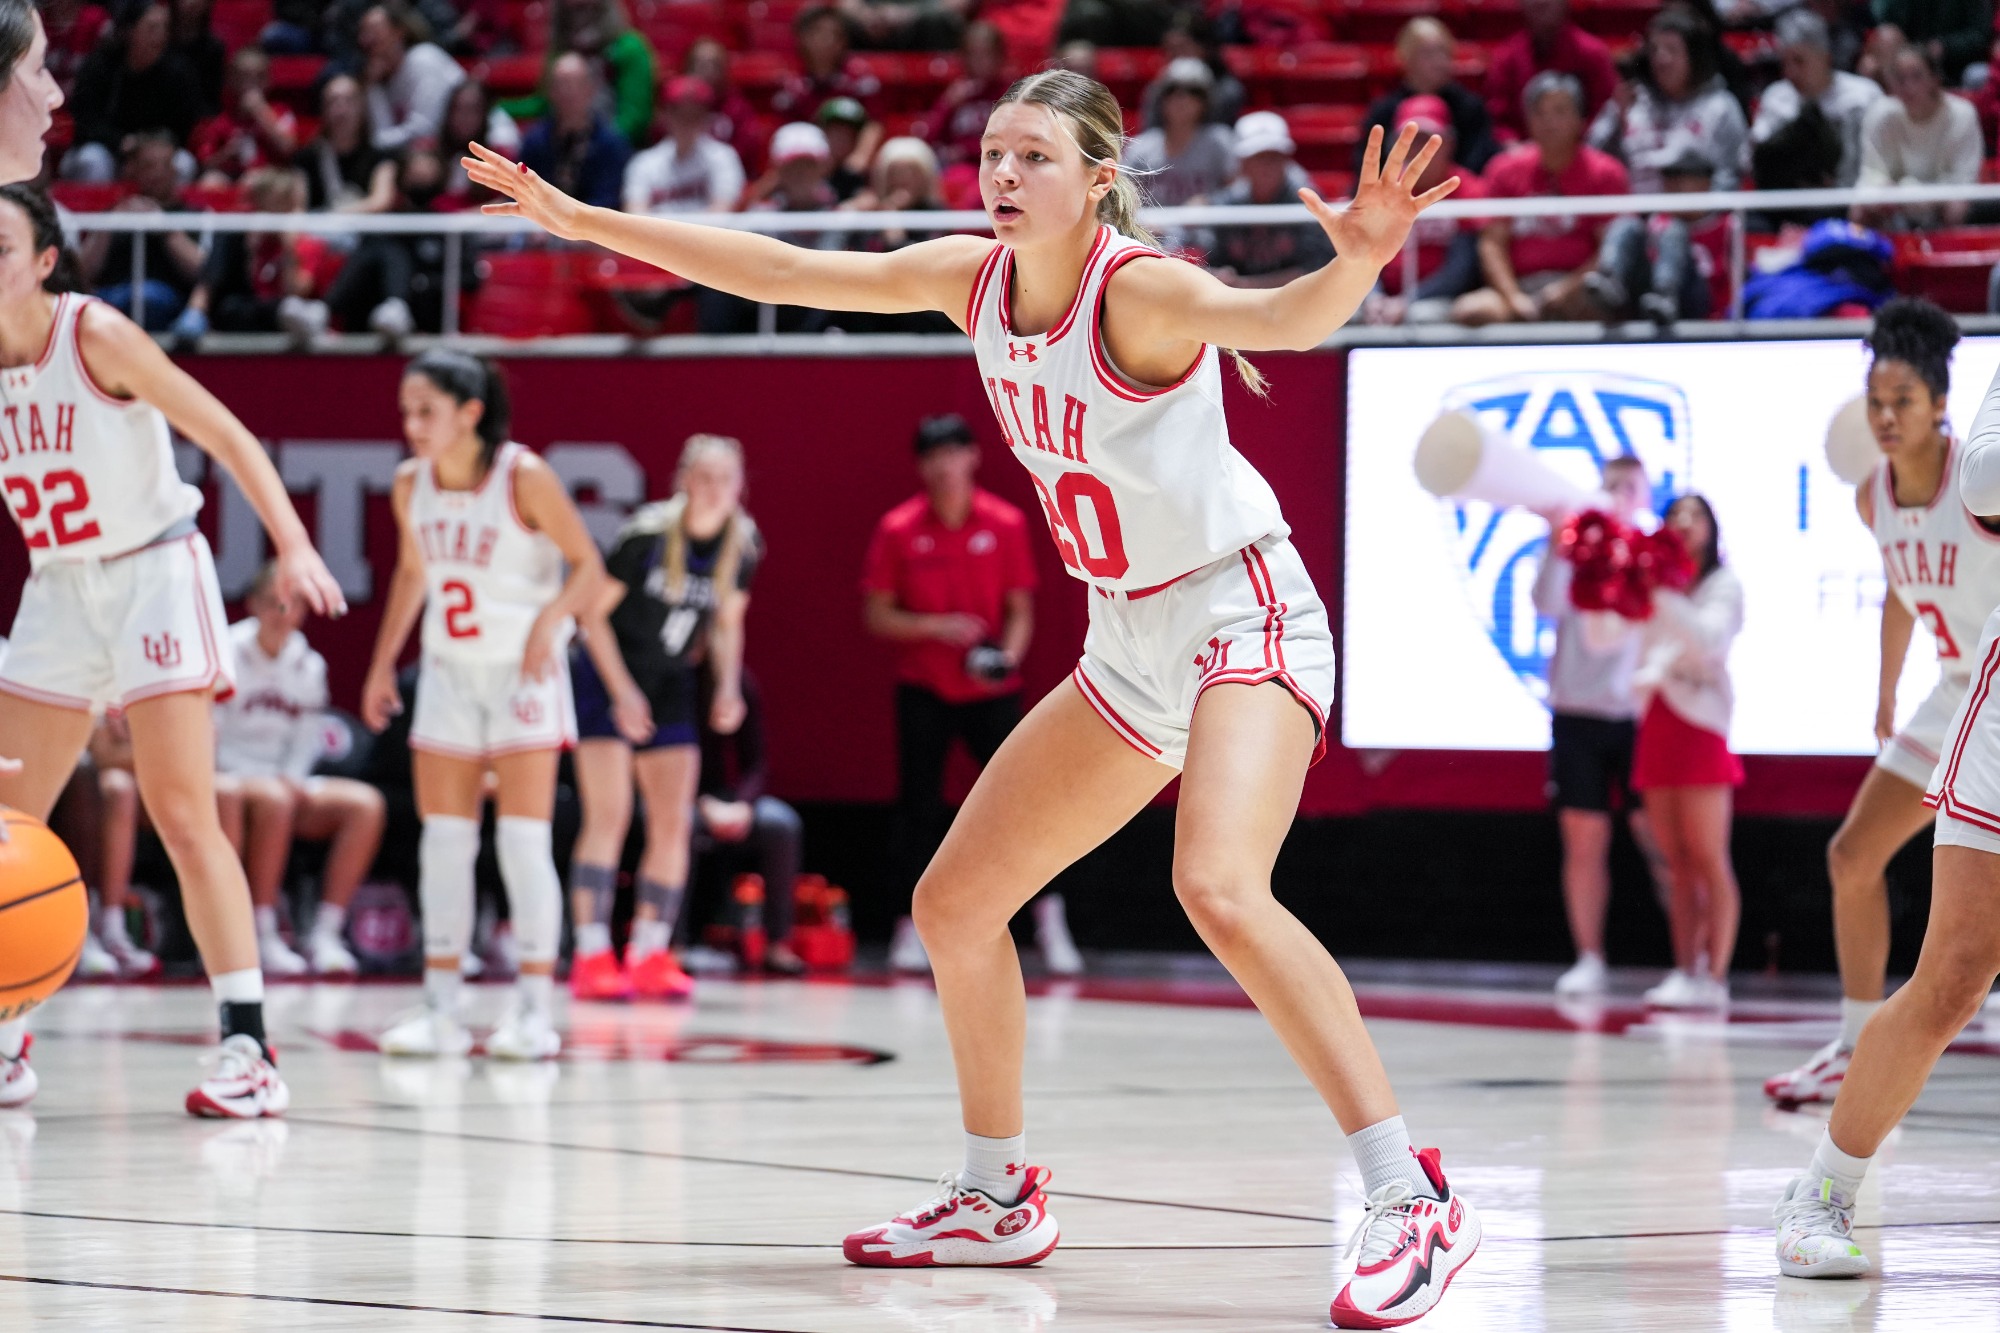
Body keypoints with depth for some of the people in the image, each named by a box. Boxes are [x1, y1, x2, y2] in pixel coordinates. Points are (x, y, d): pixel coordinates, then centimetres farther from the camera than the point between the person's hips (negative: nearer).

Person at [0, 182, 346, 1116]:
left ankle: (249, 1051, -15)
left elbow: (225, 435, -17)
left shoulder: (96, 336, -17)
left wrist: (293, 546, -29)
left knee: (184, 816, -14)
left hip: (152, 574, -6)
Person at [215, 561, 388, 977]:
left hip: (288, 782, 5)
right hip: (231, 777, -5)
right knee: (273, 799, -38)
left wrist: (294, 778, -10)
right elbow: (207, 743, -9)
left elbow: (308, 740, 12)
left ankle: (324, 936, -22)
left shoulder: (309, 666, 11)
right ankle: (263, 938, -32)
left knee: (366, 803, -18)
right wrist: (276, 781, -18)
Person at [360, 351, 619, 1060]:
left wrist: (549, 620, -27)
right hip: (448, 672, 5)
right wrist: (383, 662, 15)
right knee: (443, 842, 3)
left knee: (523, 841, -8)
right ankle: (441, 1010, 8)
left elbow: (587, 567, -10)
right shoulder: (411, 484, -2)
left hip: (522, 673, -5)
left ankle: (534, 1013, -3)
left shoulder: (524, 477, -17)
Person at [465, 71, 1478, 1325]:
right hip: (1129, 647, 9)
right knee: (955, 905, 12)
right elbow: (785, 271, 9)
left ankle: (1414, 1199, -32)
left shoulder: (1136, 288, -20)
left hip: (1242, 615, -9)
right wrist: (588, 220, 10)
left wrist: (1358, 261, -61)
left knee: (1221, 891, -32)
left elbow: (1283, 317, -39)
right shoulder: (976, 276, 1)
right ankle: (999, 1196, 30)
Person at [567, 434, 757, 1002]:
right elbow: (594, 612, -14)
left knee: (673, 824, 0)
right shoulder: (648, 534, -21)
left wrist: (728, 687, -4)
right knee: (608, 815, -13)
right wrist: (621, 691, -18)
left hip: (670, 687, 6)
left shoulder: (742, 545, -4)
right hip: (608, 679, -6)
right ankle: (591, 955, -13)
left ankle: (650, 955, 7)